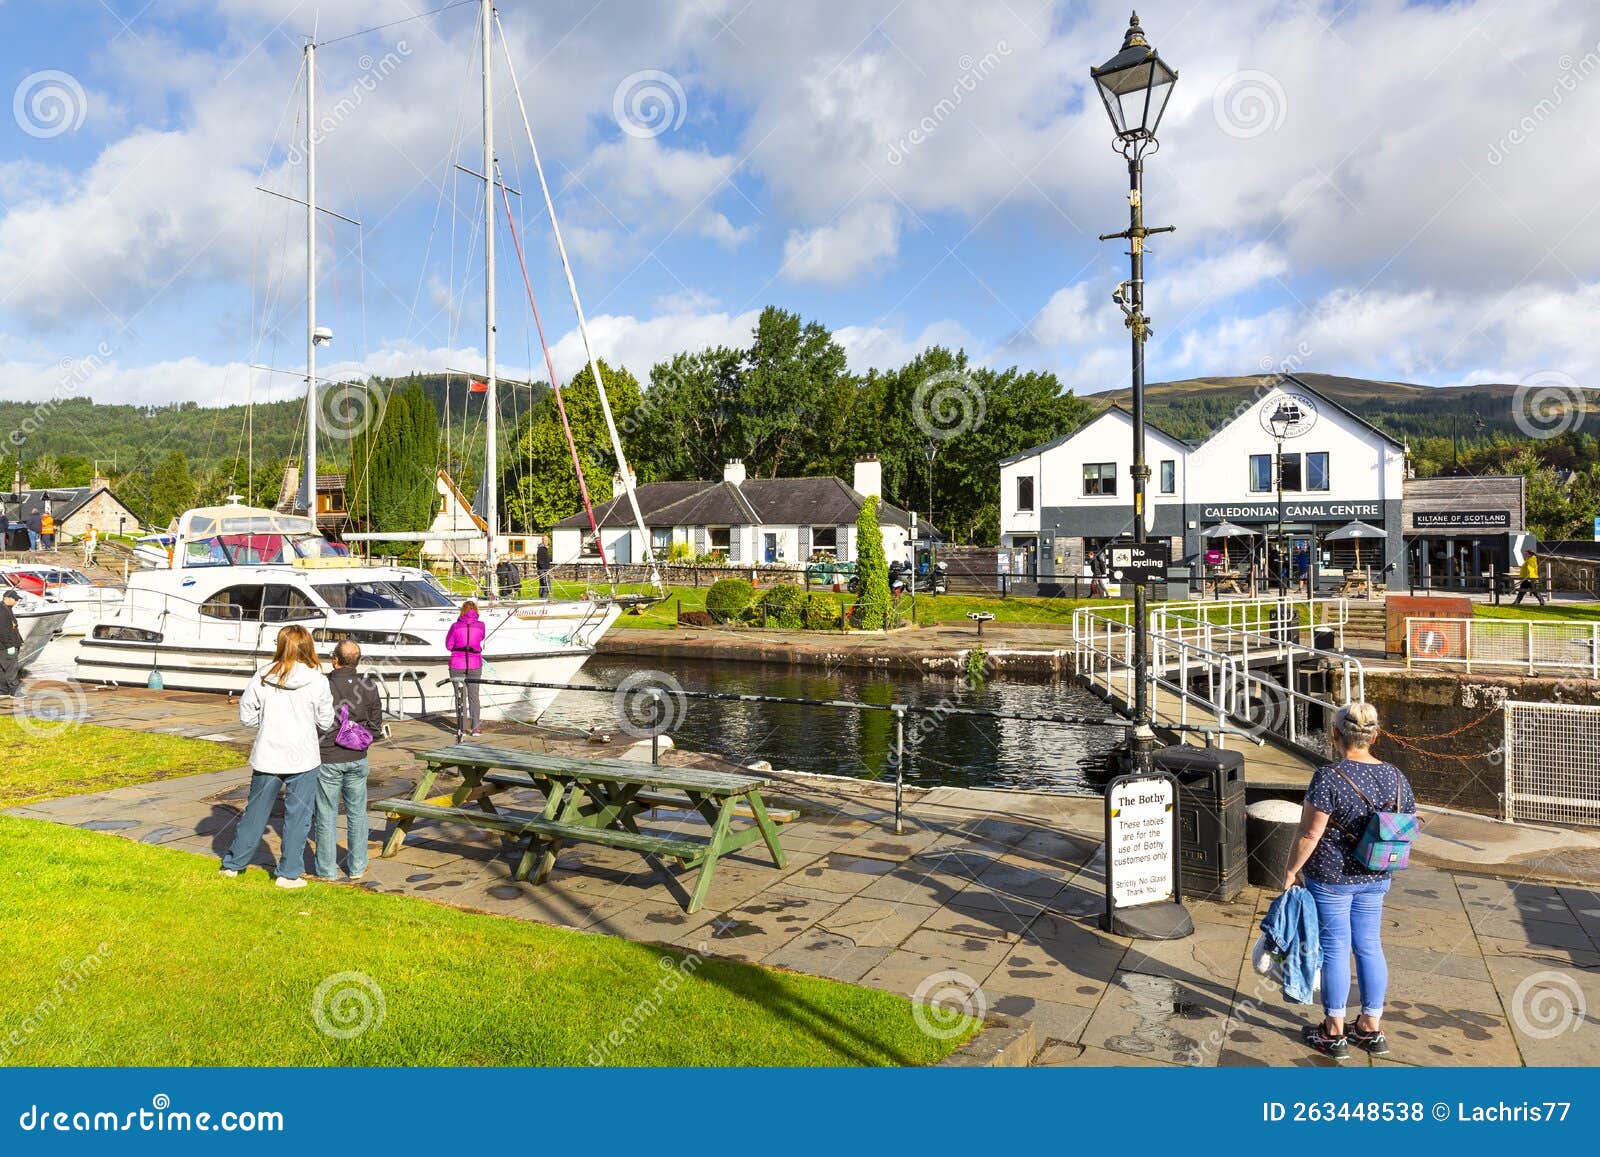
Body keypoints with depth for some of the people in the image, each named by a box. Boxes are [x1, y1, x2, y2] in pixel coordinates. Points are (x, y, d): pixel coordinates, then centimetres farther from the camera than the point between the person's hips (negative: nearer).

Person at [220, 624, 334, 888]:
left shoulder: (262, 678, -6)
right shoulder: (317, 680, -11)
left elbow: (246, 716, 1)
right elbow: (326, 721, -5)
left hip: (267, 757, 3)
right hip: (303, 758, -2)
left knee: (255, 811, 19)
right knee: (297, 816, 8)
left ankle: (233, 863, 32)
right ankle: (289, 873, 14)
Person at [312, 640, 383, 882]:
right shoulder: (368, 686, -4)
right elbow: (375, 724, 2)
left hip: (328, 760, -3)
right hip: (357, 759, 3)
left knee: (326, 815, 8)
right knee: (356, 813, 15)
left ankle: (327, 869, 16)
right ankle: (357, 866, 21)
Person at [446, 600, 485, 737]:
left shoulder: (455, 626, -7)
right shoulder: (480, 625, -4)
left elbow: (448, 646, 3)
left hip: (457, 665, -1)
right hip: (475, 665, 1)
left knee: (460, 697, 8)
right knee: (473, 696, 12)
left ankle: (462, 728, 8)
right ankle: (475, 728, 11)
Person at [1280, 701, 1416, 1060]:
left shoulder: (1329, 777, -20)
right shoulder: (1395, 777, -1)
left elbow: (1310, 834, -19)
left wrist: (1291, 871, -7)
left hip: (1331, 877, -5)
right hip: (1375, 879, 6)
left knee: (1335, 948, 4)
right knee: (1369, 946, 15)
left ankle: (1334, 1033, 16)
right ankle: (1371, 1028, 25)